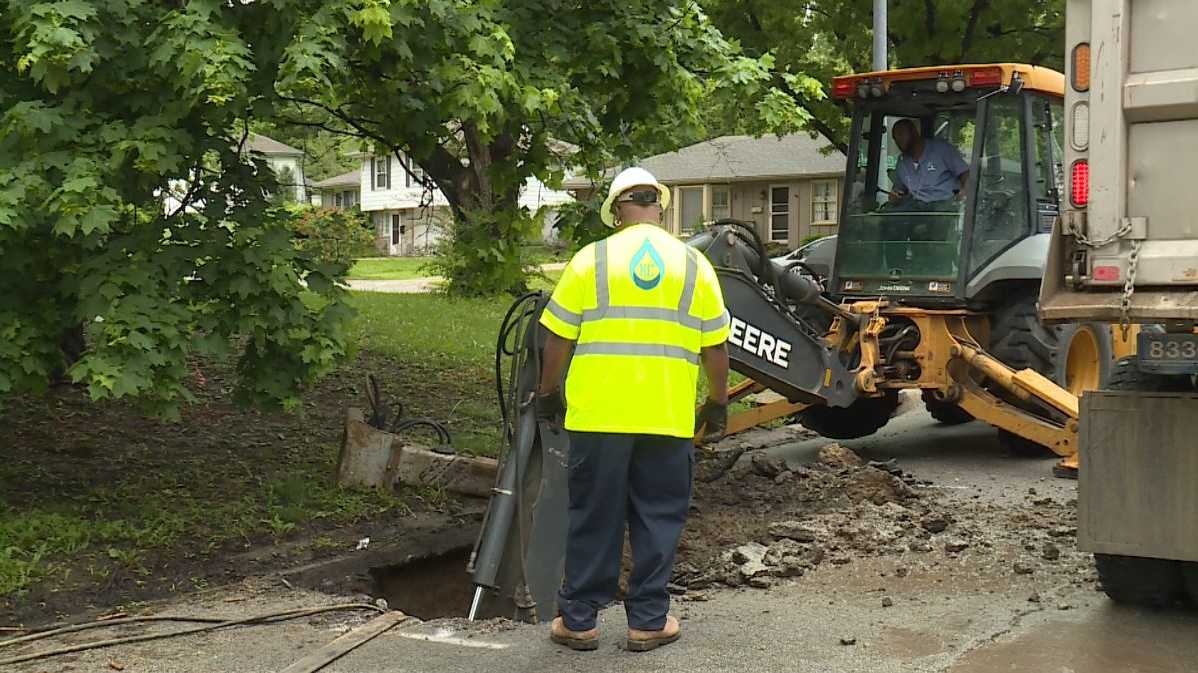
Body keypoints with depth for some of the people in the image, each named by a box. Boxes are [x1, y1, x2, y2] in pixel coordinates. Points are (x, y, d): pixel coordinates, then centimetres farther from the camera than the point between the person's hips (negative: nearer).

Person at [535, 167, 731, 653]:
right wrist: (717, 403, 17)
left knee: (593, 518, 9)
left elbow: (558, 338, 1)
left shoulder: (591, 259, 0)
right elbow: (715, 347, 5)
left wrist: (548, 392, 15)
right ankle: (648, 621, 16)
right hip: (668, 416, 1)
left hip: (598, 412, 0)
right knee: (658, 517, 11)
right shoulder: (693, 264, 4)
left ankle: (578, 620, 16)